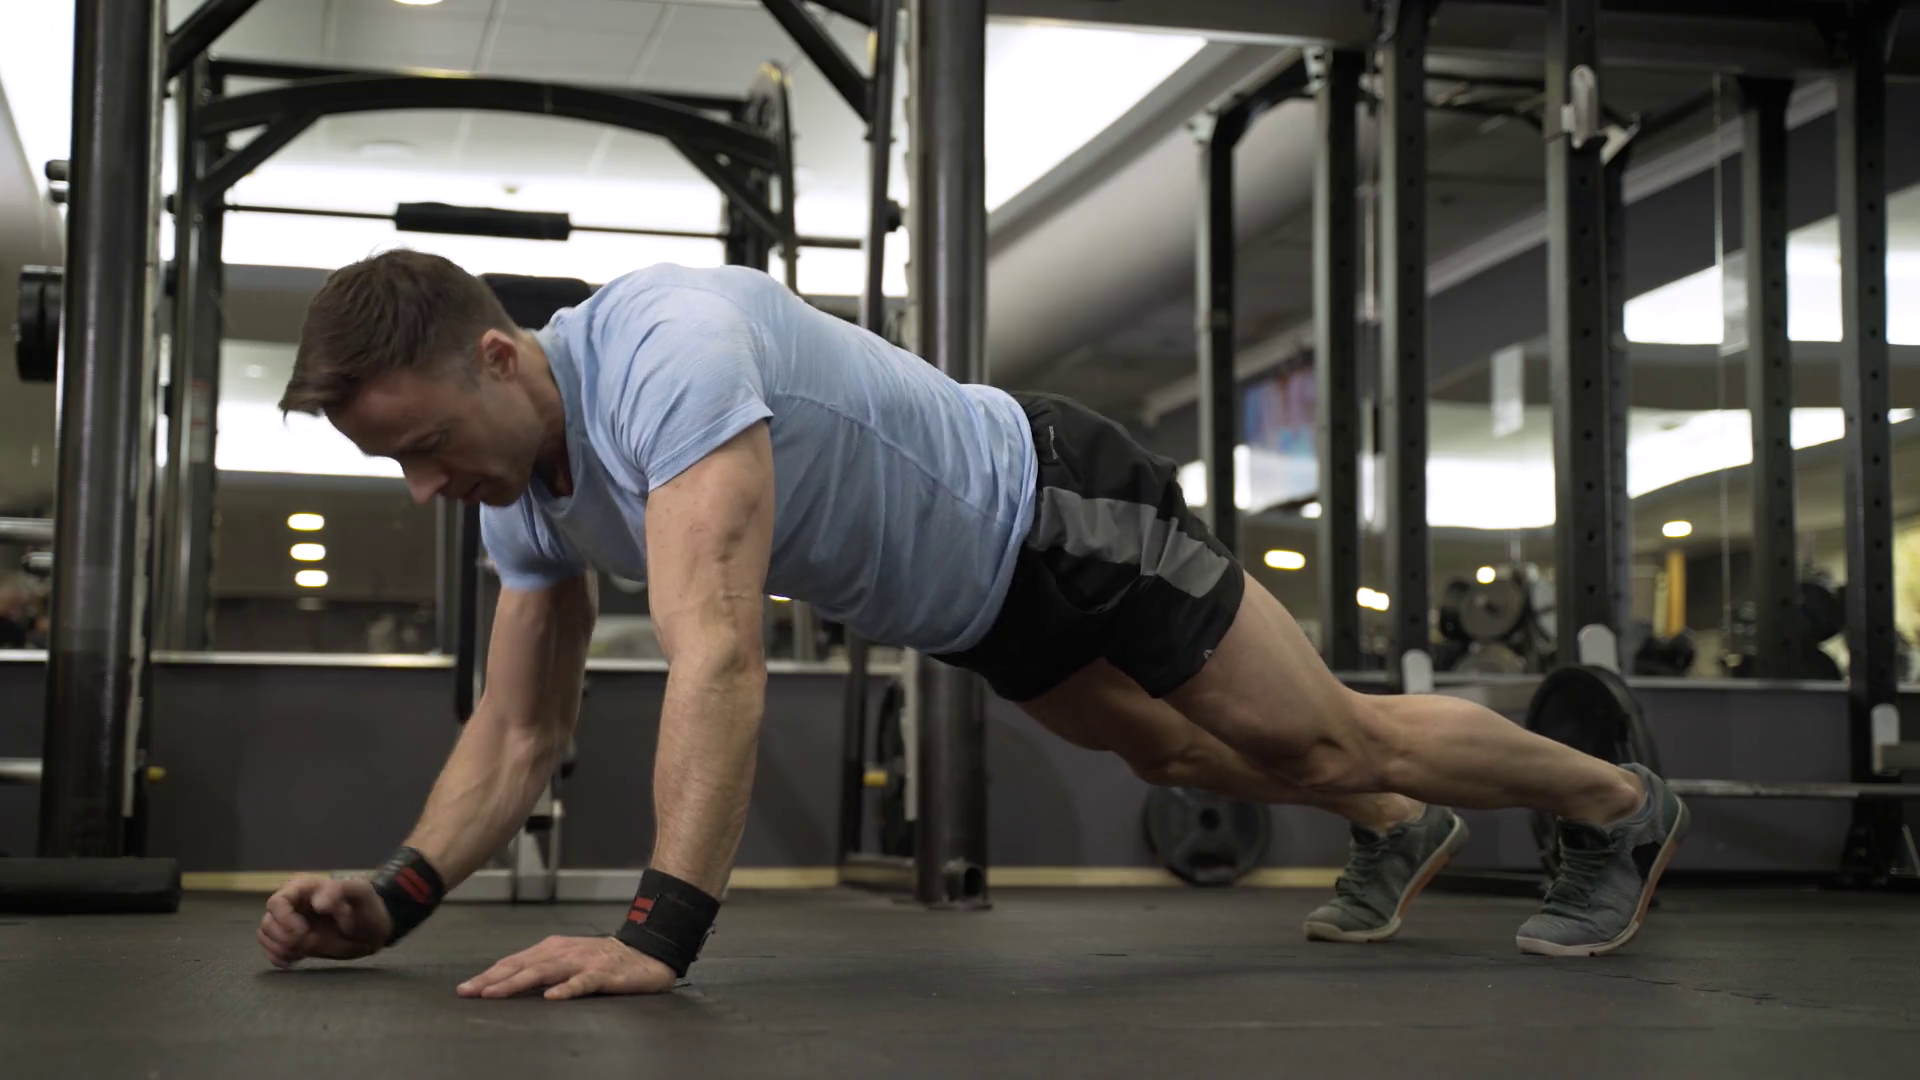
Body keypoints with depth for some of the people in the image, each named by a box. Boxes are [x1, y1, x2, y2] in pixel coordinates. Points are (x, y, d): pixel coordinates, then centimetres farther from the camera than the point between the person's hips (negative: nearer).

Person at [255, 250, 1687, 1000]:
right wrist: (392, 899, -19)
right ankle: (1402, 836, 54)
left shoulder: (667, 352, -39)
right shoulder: (527, 496, -10)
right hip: (978, 607, 8)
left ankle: (1622, 808, 29)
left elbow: (720, 661, -47)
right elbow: (518, 736, -3)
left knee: (1327, 741, 5)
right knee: (1168, 749, 28)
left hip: (1056, 511, -8)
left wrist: (658, 936, -50)